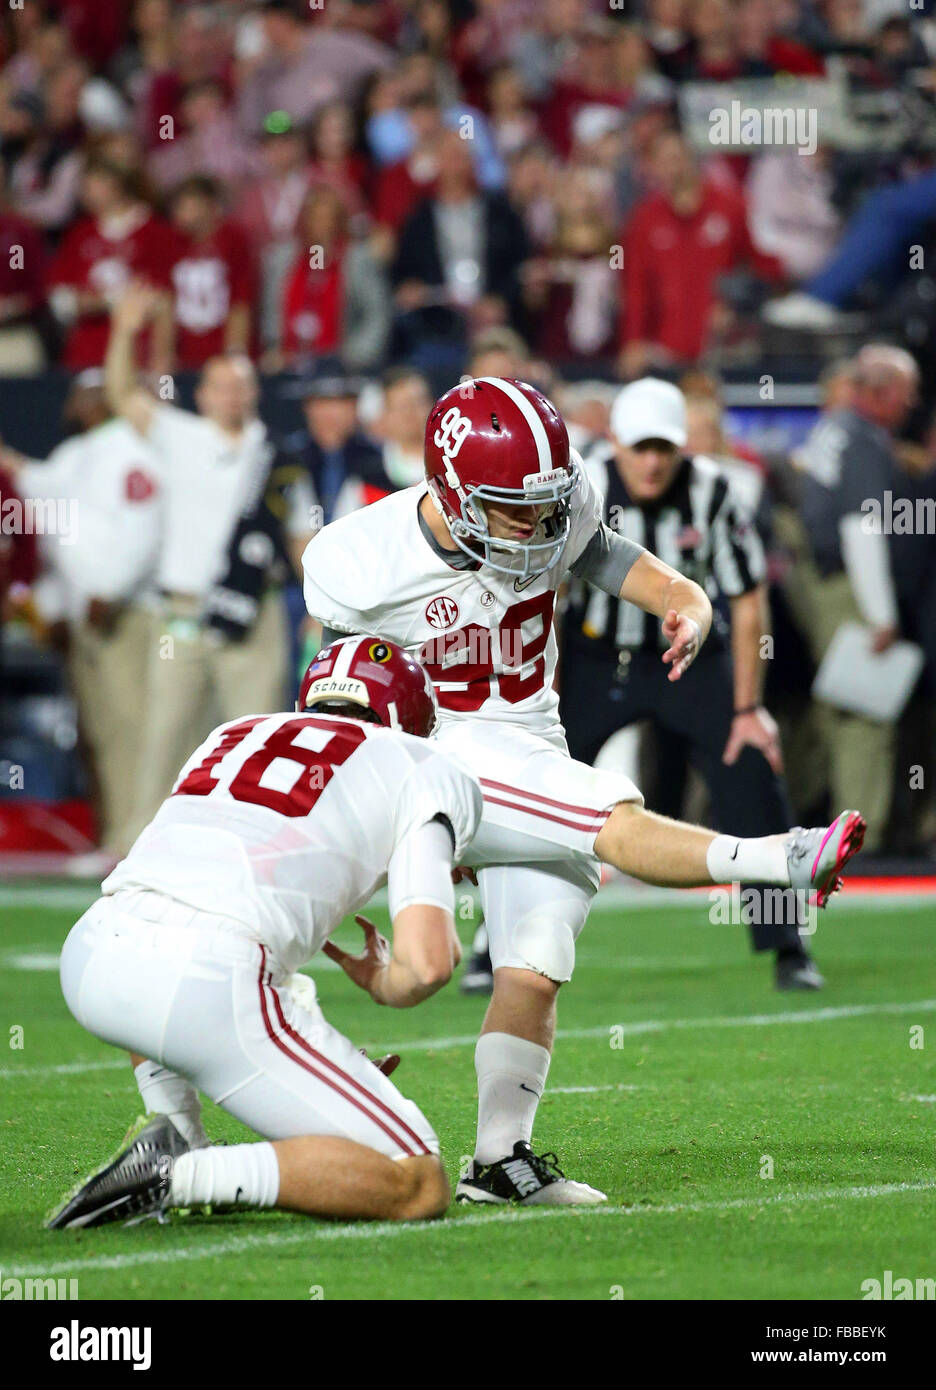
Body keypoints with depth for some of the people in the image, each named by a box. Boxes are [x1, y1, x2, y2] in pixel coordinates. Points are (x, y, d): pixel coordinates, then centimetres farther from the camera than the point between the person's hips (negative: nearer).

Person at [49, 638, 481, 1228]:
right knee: (419, 1189, 2)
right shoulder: (423, 772, 15)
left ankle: (177, 1133, 22)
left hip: (89, 959, 6)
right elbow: (426, 964, 2)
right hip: (209, 987, -6)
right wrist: (382, 983, 27)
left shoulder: (231, 737, 31)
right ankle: (183, 1175, -12)